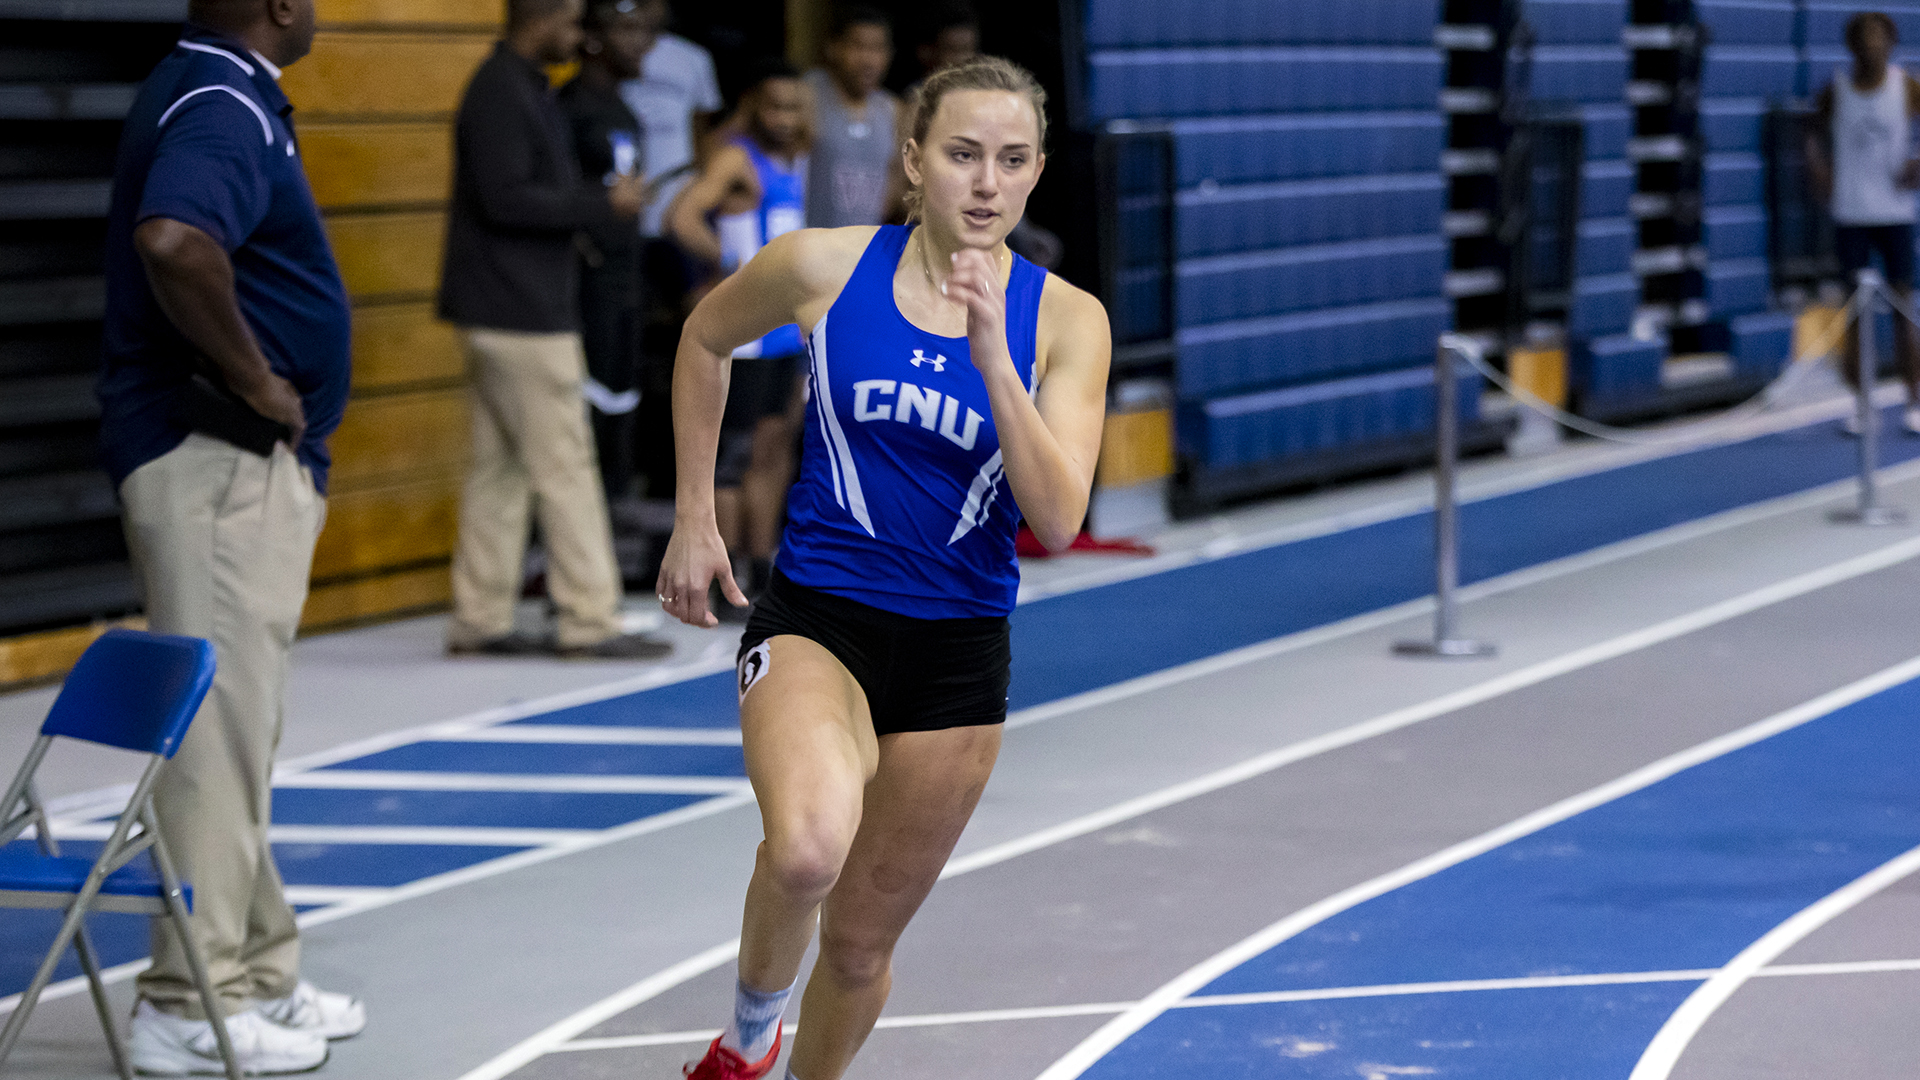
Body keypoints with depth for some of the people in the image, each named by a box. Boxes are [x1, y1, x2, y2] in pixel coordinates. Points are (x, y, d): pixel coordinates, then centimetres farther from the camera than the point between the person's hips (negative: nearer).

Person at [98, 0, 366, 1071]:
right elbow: (173, 242, -37)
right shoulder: (226, 108, -17)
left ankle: (262, 975, 25)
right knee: (220, 728, -6)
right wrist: (258, 383, -23)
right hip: (220, 462, -11)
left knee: (238, 731, 16)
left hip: (248, 463, 11)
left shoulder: (209, 94, 14)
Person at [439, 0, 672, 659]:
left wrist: (598, 198, 8)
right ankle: (589, 621, -2)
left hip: (510, 311, 10)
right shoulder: (501, 94, -16)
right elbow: (505, 198, -23)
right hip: (520, 315, -10)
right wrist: (602, 203, -18)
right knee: (564, 466, -5)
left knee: (500, 467, 11)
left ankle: (480, 620, 14)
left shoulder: (522, 88, 15)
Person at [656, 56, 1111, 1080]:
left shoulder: (1063, 321, -6)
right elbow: (704, 338, 13)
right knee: (808, 849, -32)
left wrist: (990, 354, -24)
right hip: (814, 618, -2)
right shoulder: (823, 266, -8)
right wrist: (694, 518, 13)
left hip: (958, 652, 2)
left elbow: (1056, 523, -15)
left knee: (862, 941, 13)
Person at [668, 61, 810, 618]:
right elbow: (682, 217, -27)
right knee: (735, 453, -6)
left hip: (785, 331, 9)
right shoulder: (736, 160, -12)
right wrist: (733, 266, -24)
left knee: (774, 447, 13)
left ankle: (763, 576, 20)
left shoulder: (795, 161, 15)